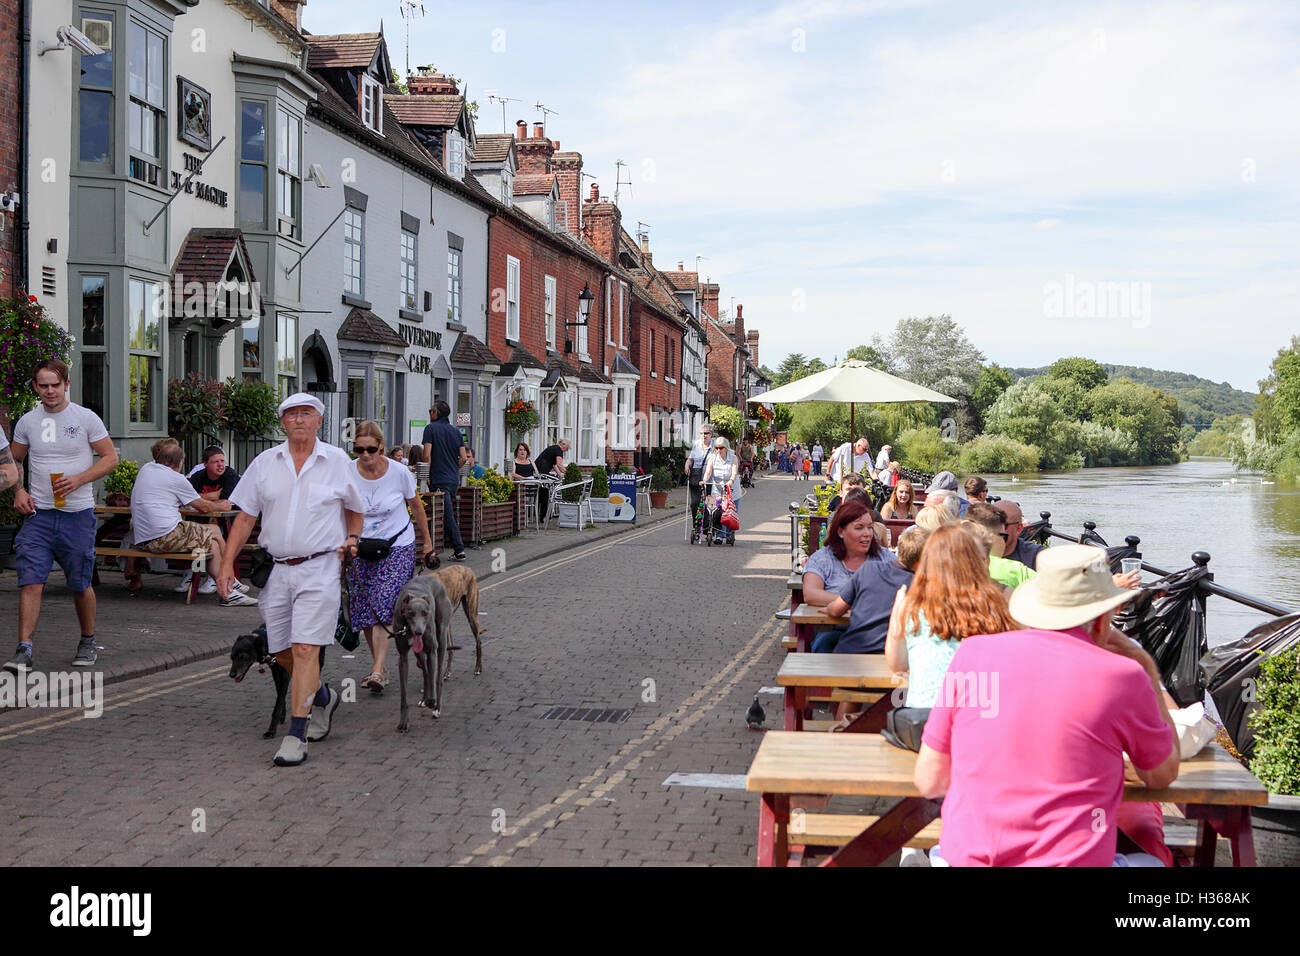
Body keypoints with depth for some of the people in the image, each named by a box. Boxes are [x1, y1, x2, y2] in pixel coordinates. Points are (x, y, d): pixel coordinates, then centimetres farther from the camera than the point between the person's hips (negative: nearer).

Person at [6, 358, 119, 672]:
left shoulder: (86, 418, 0)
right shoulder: (27, 422, 8)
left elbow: (110, 458, 0)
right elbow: (12, 461, 20)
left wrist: (78, 480, -13)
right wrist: (18, 490, 1)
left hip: (77, 514, -2)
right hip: (38, 513, 2)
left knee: (80, 585, 8)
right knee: (31, 581, -10)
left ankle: (88, 642, 26)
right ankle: (23, 651, -11)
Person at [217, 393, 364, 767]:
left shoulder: (338, 461, 4)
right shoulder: (265, 463, 7)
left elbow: (354, 508, 19)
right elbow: (245, 517, 8)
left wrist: (352, 539, 1)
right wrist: (227, 563, 2)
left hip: (319, 568, -3)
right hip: (275, 568, 4)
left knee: (304, 648, -13)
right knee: (281, 651, 10)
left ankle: (296, 735, -10)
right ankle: (322, 697, 37)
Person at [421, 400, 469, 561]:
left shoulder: (431, 428, -5)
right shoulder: (456, 431, 12)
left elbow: (427, 454, -13)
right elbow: (464, 458, 8)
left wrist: (427, 475, -4)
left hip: (439, 480, -6)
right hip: (454, 479, 6)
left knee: (447, 515, -6)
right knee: (449, 513, 15)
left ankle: (459, 550, -9)